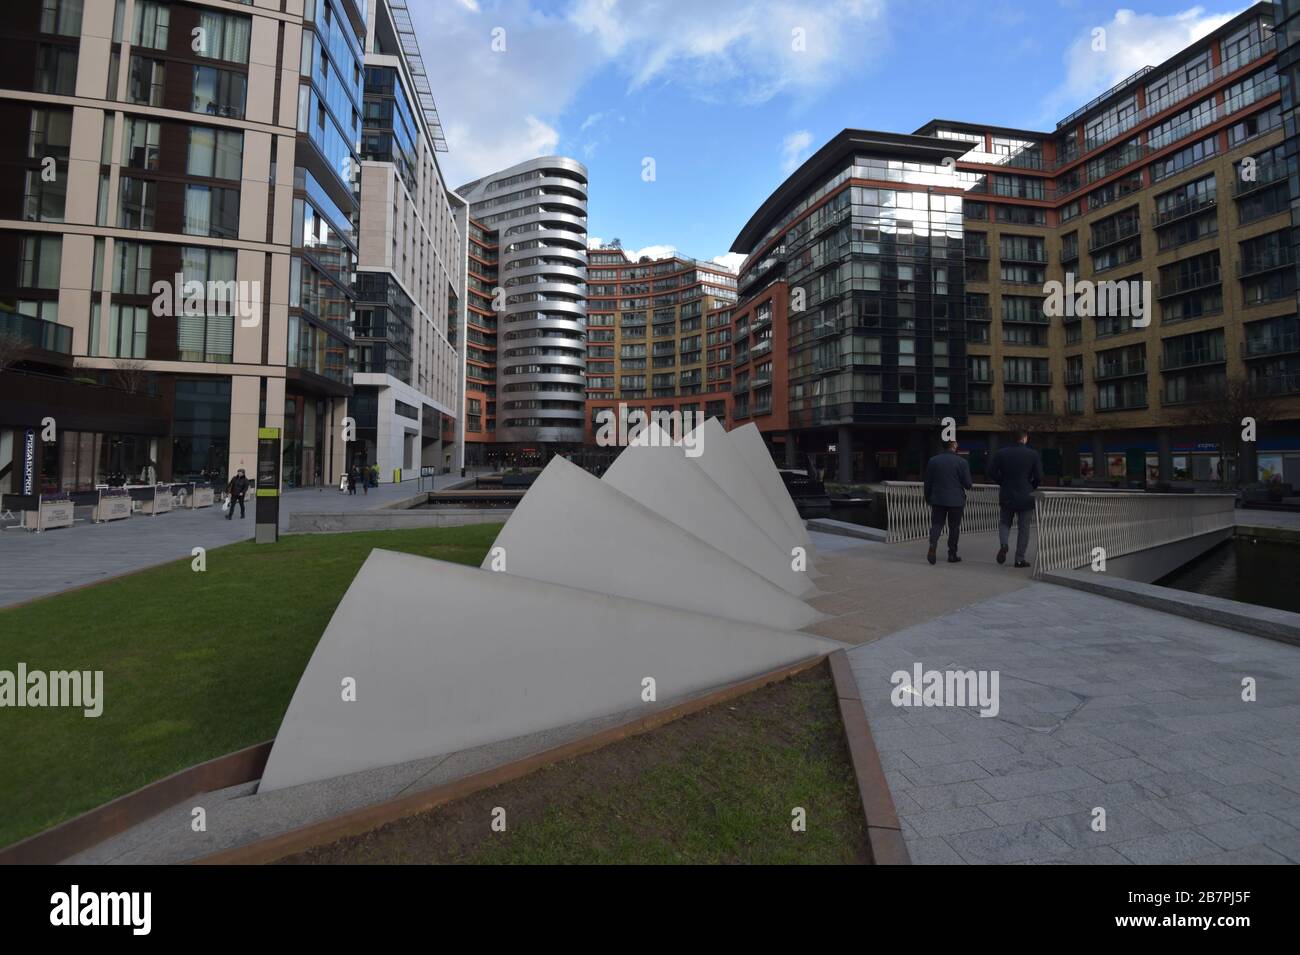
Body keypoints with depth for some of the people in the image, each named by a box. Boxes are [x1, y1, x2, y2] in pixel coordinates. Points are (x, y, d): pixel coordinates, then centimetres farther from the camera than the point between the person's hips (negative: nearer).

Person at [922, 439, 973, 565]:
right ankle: (952, 555, 13)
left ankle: (932, 545, -18)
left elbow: (928, 483, 5)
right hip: (956, 500, -1)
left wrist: (928, 498, 16)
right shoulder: (962, 462, -7)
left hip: (937, 499, 2)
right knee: (954, 527, 8)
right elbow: (967, 484, -6)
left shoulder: (933, 461, 0)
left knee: (936, 524, 7)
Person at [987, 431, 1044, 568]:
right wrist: (1031, 487, 11)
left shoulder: (1001, 453, -3)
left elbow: (991, 472, -4)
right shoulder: (1033, 454, -6)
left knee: (1004, 522, 18)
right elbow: (1039, 477, -8)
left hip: (1006, 496, 1)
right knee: (1023, 528, 7)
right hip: (1025, 497, -1)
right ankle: (1020, 559, 10)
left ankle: (1003, 544, -10)